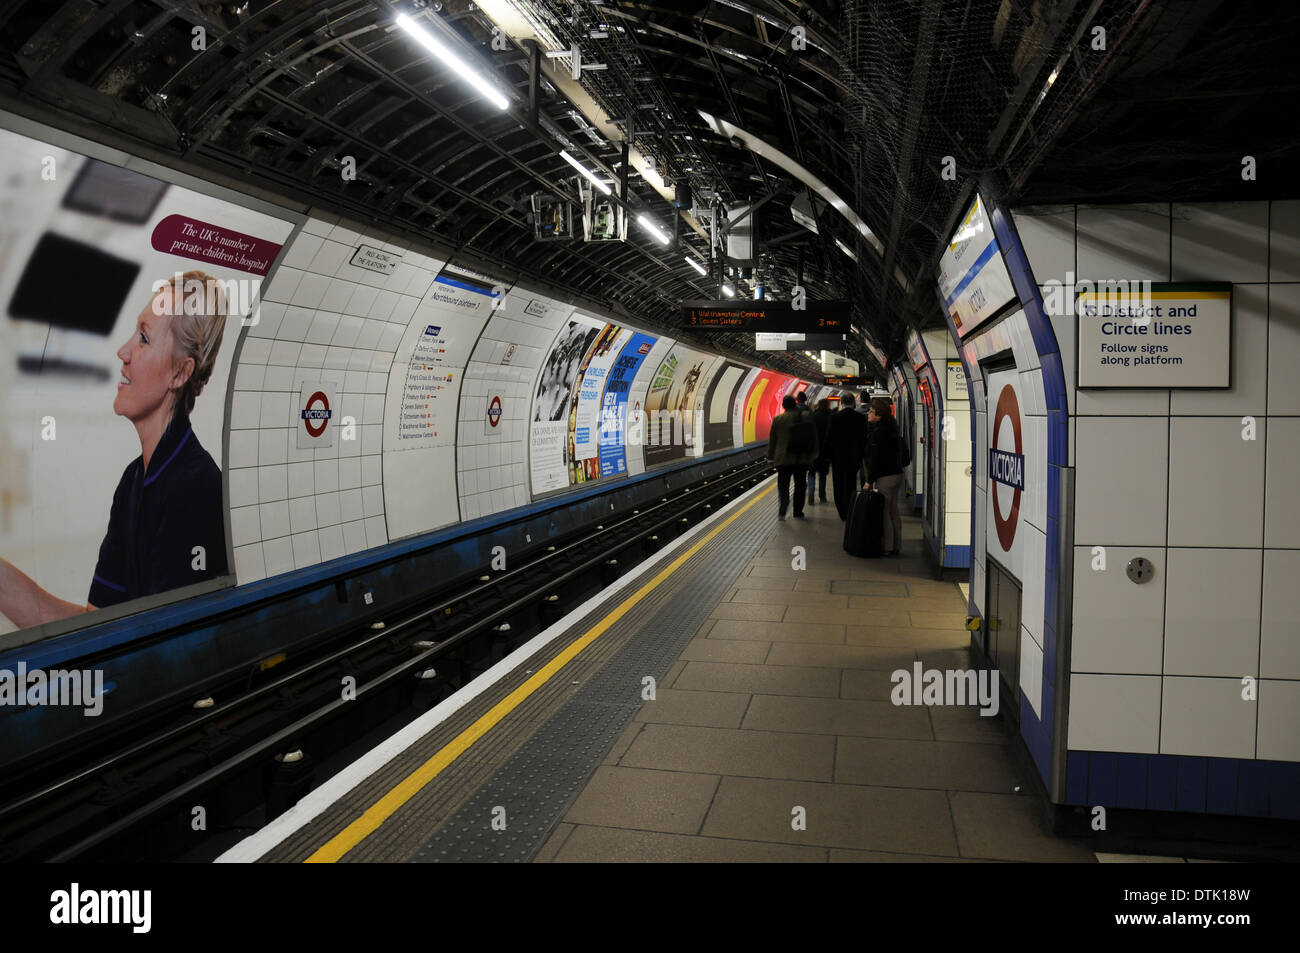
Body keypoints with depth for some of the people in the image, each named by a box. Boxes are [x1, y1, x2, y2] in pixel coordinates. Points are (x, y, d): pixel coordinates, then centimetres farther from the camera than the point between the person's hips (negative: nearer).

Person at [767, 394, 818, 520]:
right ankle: (798, 512, 15)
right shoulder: (806, 417, -2)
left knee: (783, 484, 5)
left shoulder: (778, 419, -5)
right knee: (800, 485, 12)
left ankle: (784, 502, -22)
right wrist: (814, 451, 18)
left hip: (783, 458, -1)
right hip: (802, 458, 2)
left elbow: (772, 440, 0)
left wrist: (771, 455, 11)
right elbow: (814, 436, 6)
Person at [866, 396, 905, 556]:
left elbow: (876, 458, -18)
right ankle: (897, 547, 20)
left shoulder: (879, 431, -17)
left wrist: (869, 480, -14)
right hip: (896, 473, 10)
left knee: (884, 512, -2)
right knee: (894, 512, 14)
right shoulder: (889, 427, 12)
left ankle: (888, 548, 3)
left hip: (885, 477, -10)